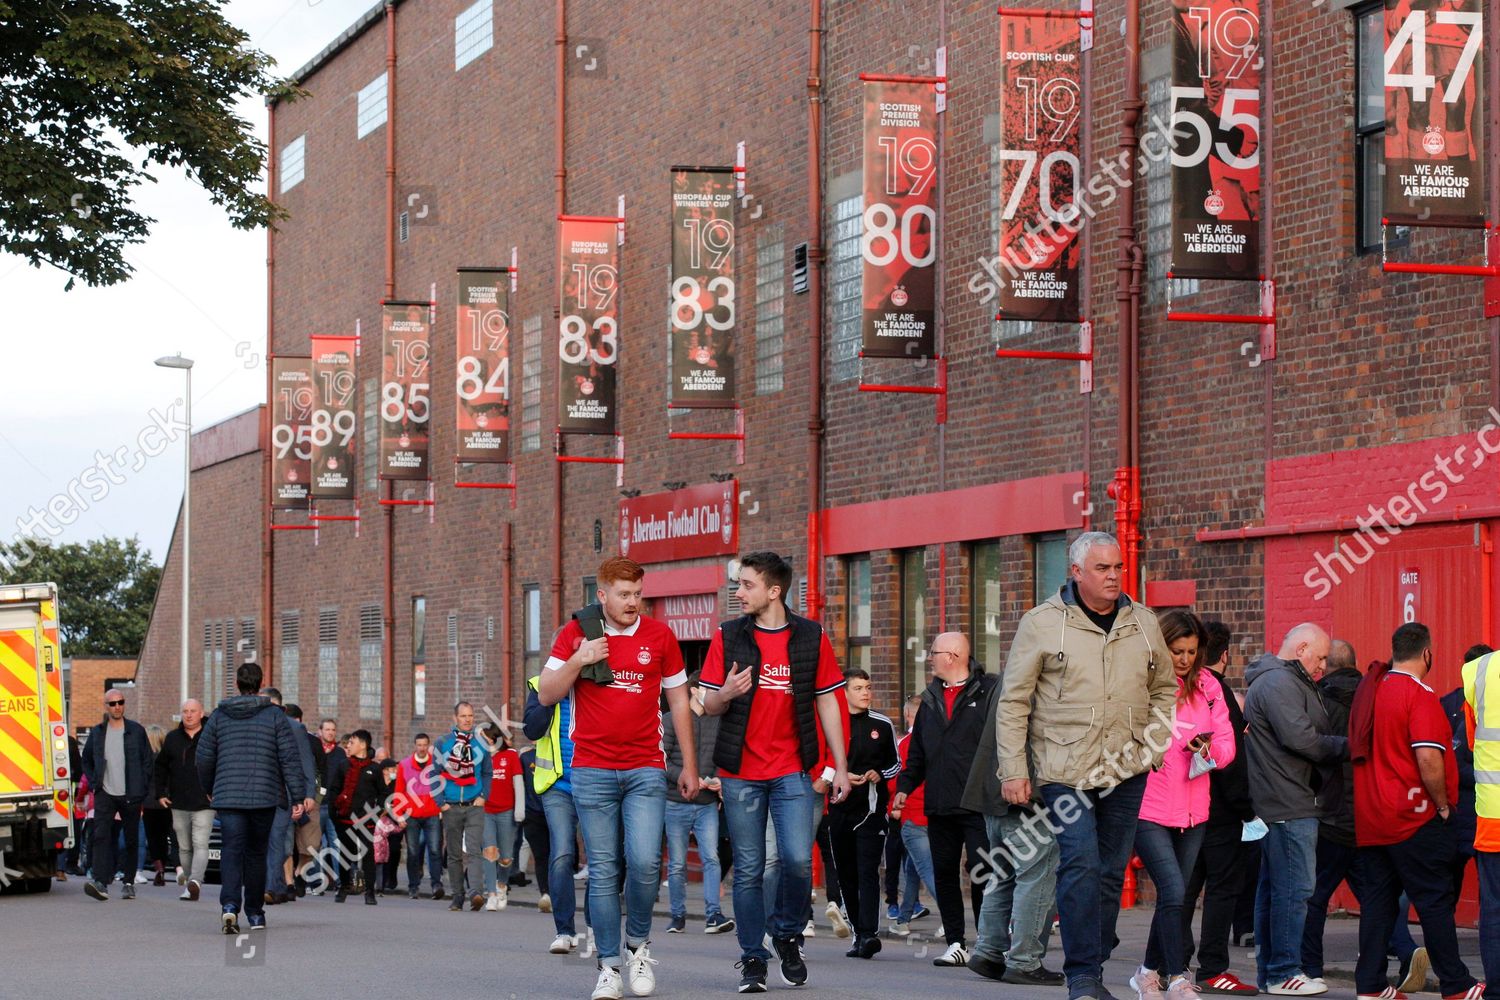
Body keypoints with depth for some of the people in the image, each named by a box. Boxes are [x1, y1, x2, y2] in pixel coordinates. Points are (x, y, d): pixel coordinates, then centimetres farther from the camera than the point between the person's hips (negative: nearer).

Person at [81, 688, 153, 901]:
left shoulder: (137, 731, 3)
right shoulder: (97, 733, 8)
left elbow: (147, 761, 5)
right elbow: (86, 761, 20)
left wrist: (141, 789, -3)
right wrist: (94, 784, 7)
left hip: (130, 796, 0)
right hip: (105, 795, 1)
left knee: (131, 841, 6)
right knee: (101, 836, -15)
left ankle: (128, 882, 19)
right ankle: (101, 882, -25)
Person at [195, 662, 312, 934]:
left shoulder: (219, 716, 6)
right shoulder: (275, 716, 1)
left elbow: (204, 758, 8)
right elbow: (290, 758, -4)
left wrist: (209, 789, 25)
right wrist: (299, 796, -2)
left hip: (228, 797, 0)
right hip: (265, 797, 0)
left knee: (231, 851, -5)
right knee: (256, 854, 13)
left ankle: (230, 905, -28)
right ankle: (255, 913, 19)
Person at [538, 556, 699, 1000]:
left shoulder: (659, 635, 5)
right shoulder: (577, 633, 3)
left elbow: (679, 702, 12)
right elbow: (546, 695, 2)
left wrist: (689, 765, 11)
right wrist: (579, 661, -14)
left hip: (645, 770, 0)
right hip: (592, 769, 0)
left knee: (645, 863, -14)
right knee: (603, 871, 0)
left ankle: (638, 943, 11)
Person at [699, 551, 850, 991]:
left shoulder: (811, 637, 3)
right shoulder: (727, 637, 3)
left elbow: (827, 702, 8)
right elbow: (708, 705, 6)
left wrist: (840, 766, 4)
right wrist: (726, 694, -19)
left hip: (792, 772, -1)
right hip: (740, 771, 1)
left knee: (798, 860, -12)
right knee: (748, 870, 1)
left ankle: (787, 935, 14)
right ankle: (753, 959, 11)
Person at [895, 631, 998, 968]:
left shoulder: (988, 691, -3)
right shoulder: (931, 699, 17)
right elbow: (918, 751, 23)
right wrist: (905, 785, 15)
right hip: (939, 804, 6)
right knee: (945, 873, 6)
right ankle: (956, 943, 12)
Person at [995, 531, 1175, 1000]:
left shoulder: (1143, 623, 10)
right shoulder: (1041, 623, -2)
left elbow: (1164, 688, 22)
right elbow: (1013, 702, -1)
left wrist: (1154, 745, 9)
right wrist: (1013, 770, -6)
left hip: (1127, 770, 4)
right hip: (1065, 771, -4)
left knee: (1112, 872, 7)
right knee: (1080, 866, -13)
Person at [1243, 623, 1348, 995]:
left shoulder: (1286, 682, 23)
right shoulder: (1279, 684, -13)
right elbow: (1300, 738, -21)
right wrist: (1346, 746, -10)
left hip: (1276, 805, 11)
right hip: (1289, 805, -11)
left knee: (1273, 887, 13)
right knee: (1294, 888, -9)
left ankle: (1269, 971, 18)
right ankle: (1284, 973, -7)